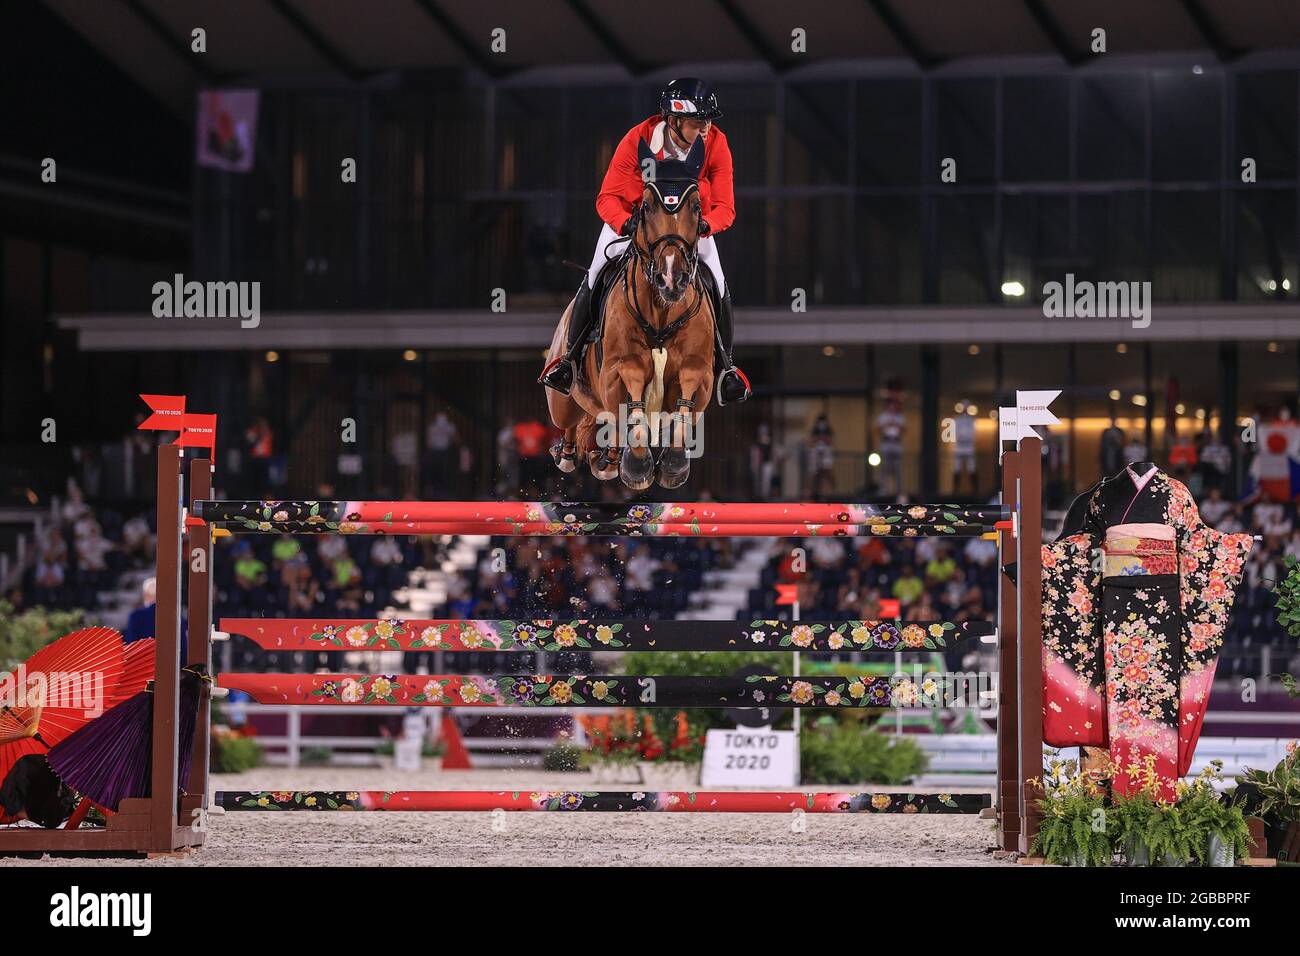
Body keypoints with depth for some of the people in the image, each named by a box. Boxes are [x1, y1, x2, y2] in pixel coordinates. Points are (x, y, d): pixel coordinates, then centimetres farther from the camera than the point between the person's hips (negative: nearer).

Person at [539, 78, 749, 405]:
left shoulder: (716, 145, -23)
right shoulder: (638, 141, -28)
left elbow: (725, 207, -21)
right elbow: (607, 198, -25)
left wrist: (705, 225, -44)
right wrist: (626, 224, -46)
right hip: (634, 216, -1)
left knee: (720, 289, -12)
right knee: (594, 280, -12)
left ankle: (725, 366, 12)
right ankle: (569, 357, 9)